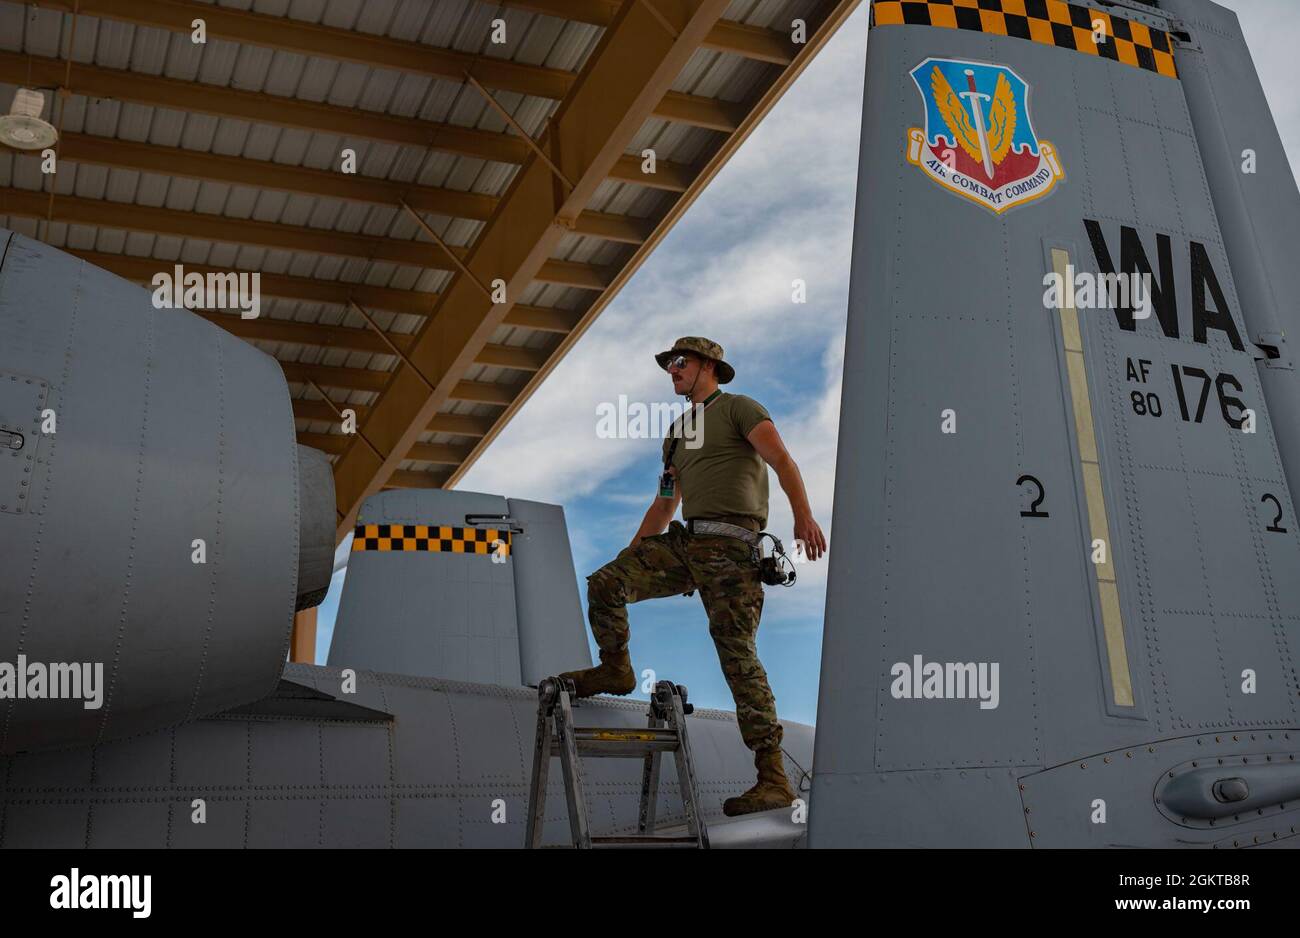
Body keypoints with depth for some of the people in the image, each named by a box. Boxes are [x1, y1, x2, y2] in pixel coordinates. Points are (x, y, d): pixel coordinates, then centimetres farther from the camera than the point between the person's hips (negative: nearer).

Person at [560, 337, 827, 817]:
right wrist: (630, 561, 27)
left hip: (729, 546, -7)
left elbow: (782, 459, -10)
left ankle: (773, 778, -14)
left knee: (737, 652, -15)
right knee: (605, 584, -7)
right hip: (686, 542, 7)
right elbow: (663, 506, 31)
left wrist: (803, 515, -26)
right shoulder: (676, 435, 28)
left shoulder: (738, 408, 4)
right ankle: (616, 669, 17)